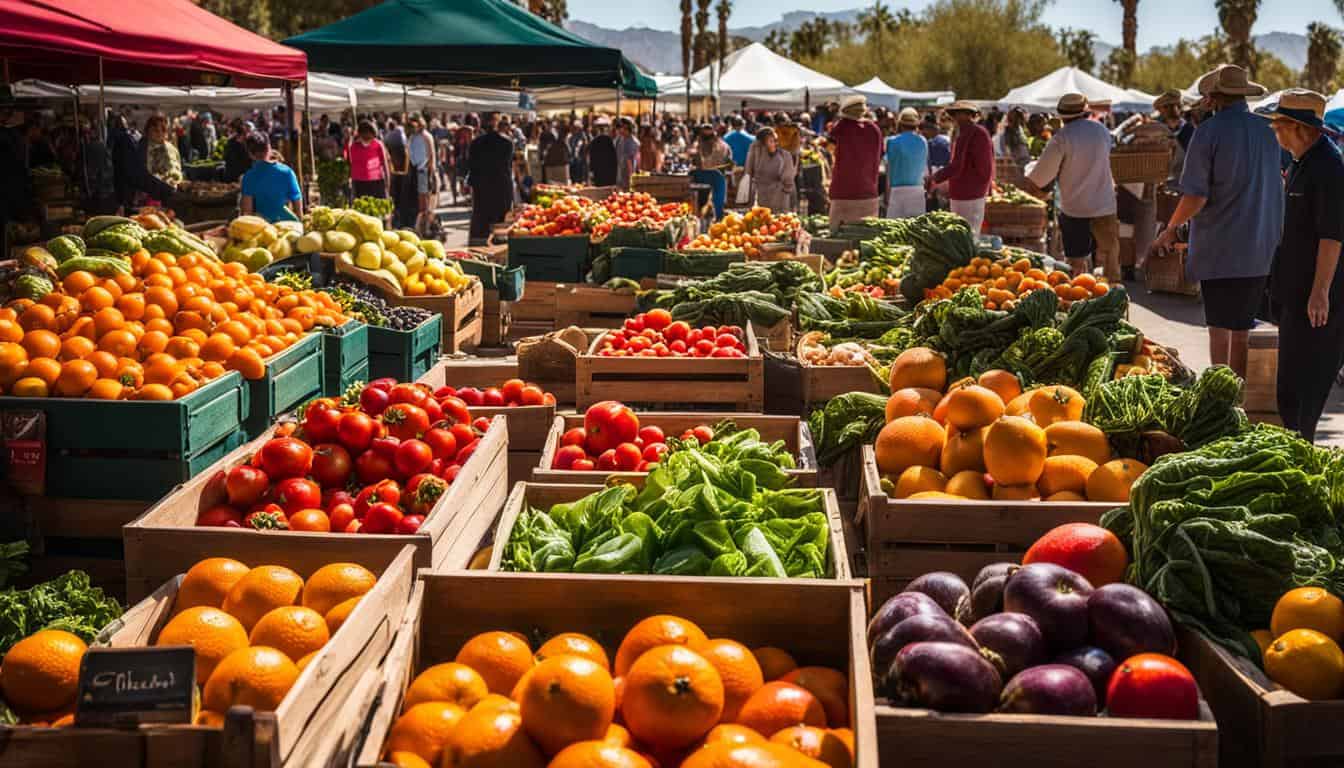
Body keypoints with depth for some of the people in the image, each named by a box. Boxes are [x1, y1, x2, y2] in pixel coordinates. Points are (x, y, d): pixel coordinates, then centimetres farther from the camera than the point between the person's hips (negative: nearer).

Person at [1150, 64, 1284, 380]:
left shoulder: (1209, 132, -13)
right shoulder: (1267, 131, 5)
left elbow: (1195, 196, -17)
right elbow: (1274, 185, 17)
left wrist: (1170, 229, -2)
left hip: (1219, 246, -5)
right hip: (1260, 247, 5)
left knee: (1220, 328, 3)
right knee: (1242, 327, 13)